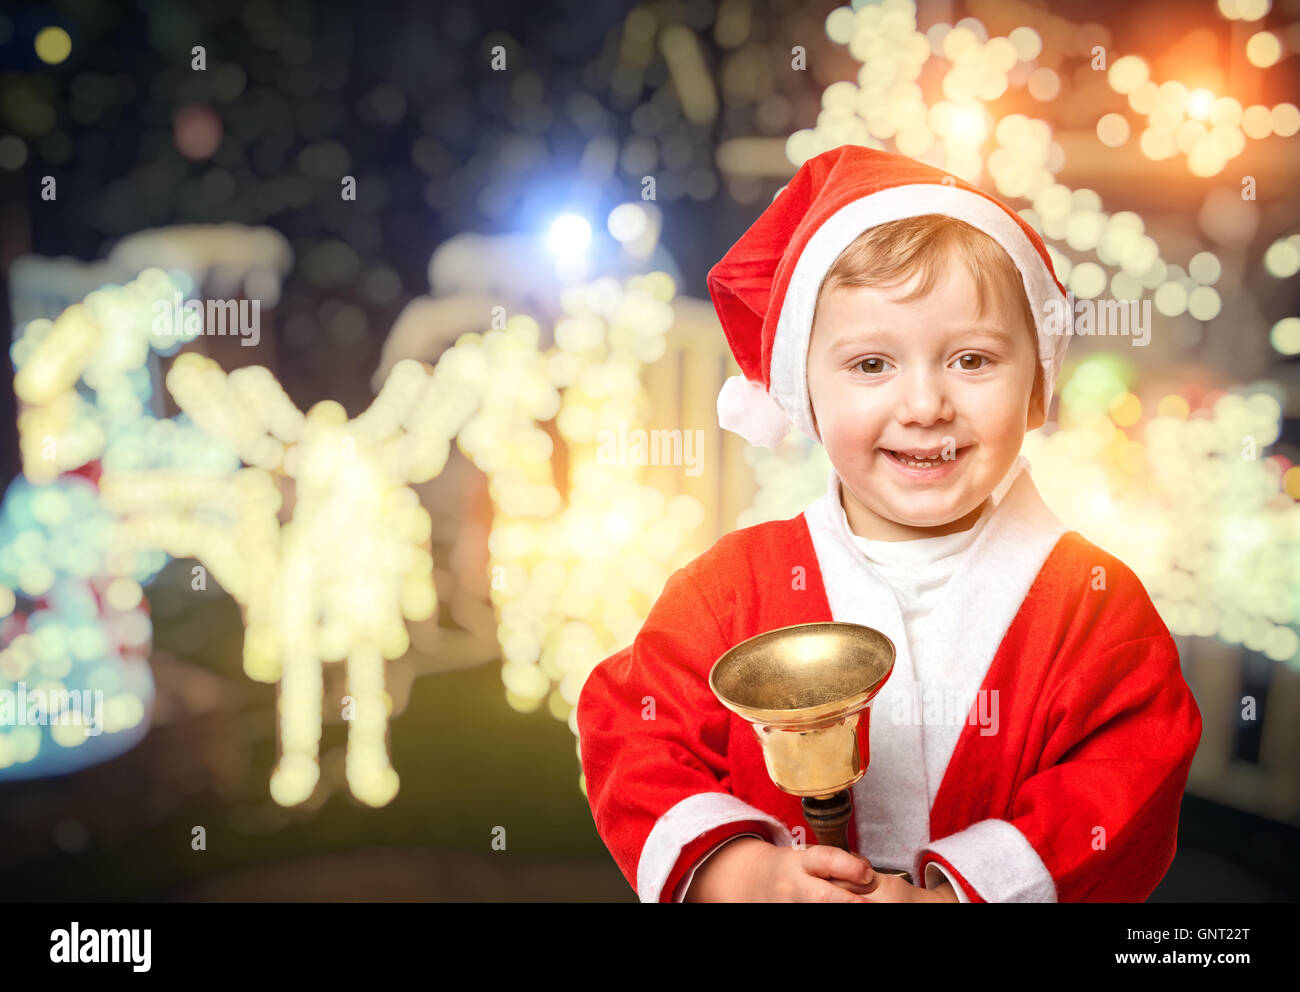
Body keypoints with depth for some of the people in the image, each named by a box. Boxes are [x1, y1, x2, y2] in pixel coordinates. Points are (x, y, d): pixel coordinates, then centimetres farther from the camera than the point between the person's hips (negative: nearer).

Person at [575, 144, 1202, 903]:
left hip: (988, 892, 2)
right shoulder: (734, 584, -7)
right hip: (771, 891, -1)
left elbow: (1129, 791, -10)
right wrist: (745, 873, -19)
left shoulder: (1098, 600, -7)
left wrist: (957, 891, -19)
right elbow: (638, 742, -6)